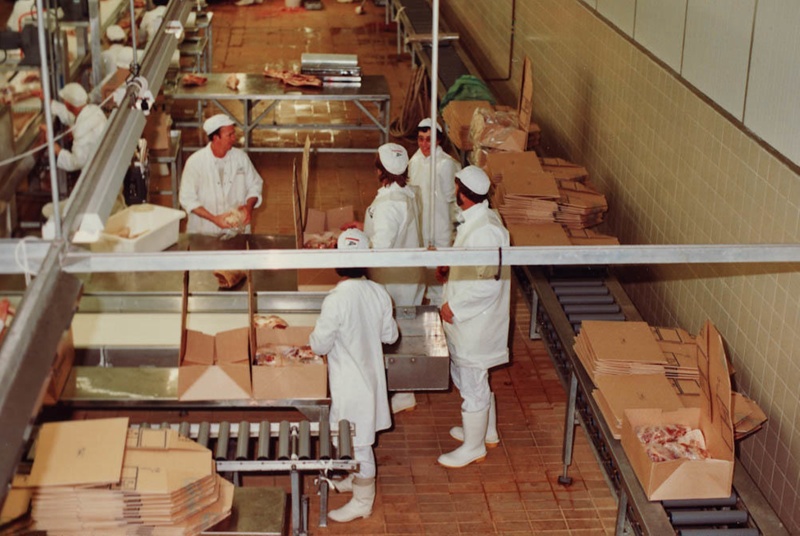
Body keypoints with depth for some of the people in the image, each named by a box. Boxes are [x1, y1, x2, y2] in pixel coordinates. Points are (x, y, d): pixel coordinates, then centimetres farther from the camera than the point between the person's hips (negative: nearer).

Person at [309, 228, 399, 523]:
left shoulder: (336, 300, -27)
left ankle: (362, 501, 22)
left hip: (349, 382, -7)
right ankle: (356, 479, 44)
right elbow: (390, 335, 4)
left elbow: (319, 346, -19)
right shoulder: (379, 293, -8)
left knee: (357, 442, 8)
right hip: (371, 374, 7)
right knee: (359, 438, 26)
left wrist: (314, 335, 2)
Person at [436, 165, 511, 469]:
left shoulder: (485, 230, -27)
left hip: (475, 322, -10)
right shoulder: (476, 219, 4)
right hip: (467, 319, 10)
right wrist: (450, 269, 5)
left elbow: (489, 282, -28)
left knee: (472, 384, 5)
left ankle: (473, 447, 21)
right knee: (471, 379, 24)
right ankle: (486, 431, 42)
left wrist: (454, 306, -21)